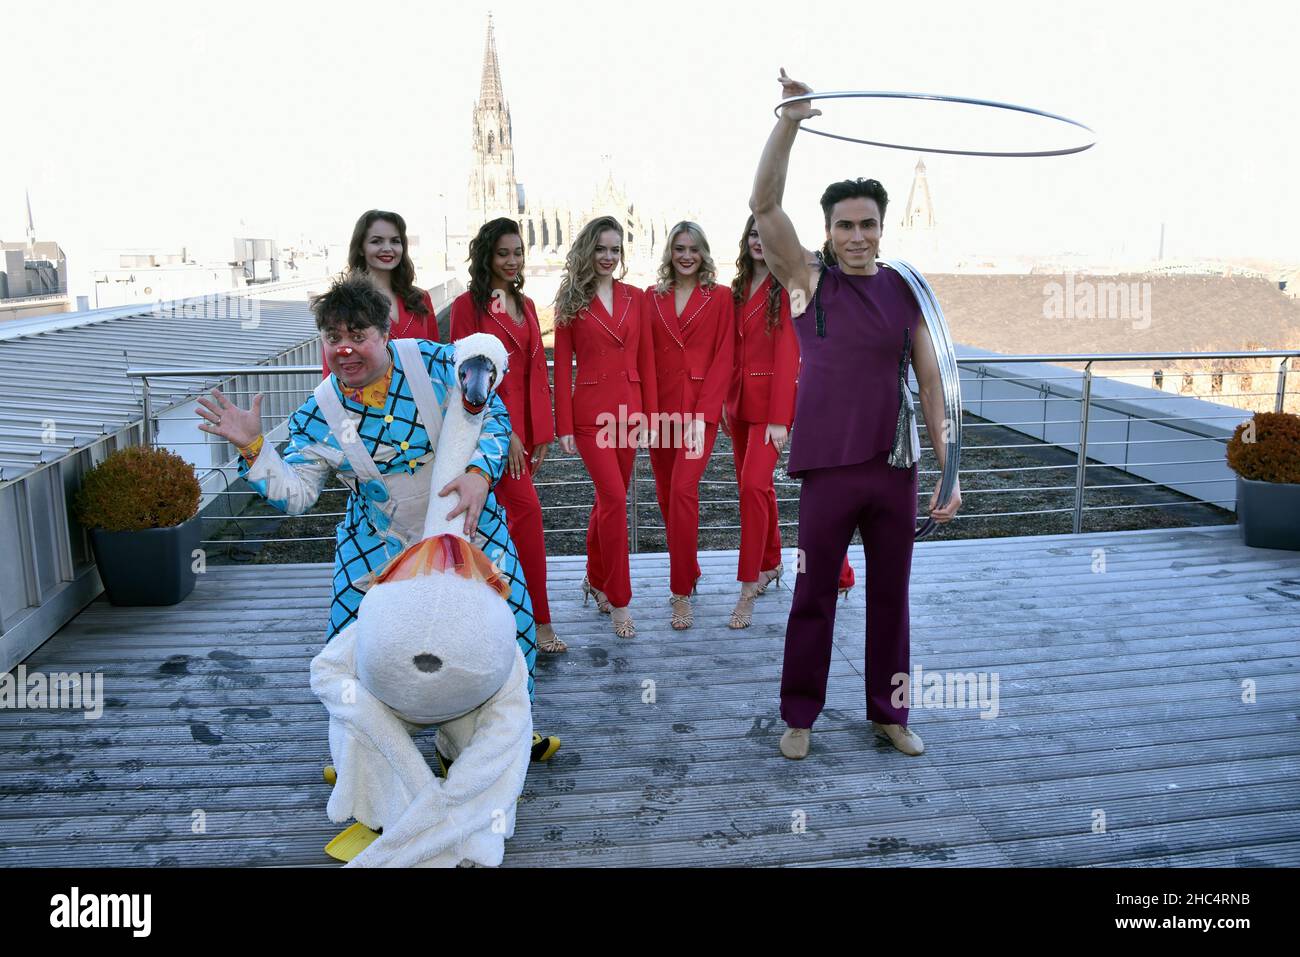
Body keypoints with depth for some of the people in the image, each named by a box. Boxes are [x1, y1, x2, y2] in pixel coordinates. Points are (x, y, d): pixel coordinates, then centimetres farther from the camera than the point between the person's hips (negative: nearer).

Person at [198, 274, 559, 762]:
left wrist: (479, 473, -26)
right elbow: (294, 494, -9)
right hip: (377, 544, 1)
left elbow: (492, 415, -9)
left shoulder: (435, 361, -14)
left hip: (468, 523, 0)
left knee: (510, 619, 1)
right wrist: (252, 448, -23)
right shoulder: (317, 416, -10)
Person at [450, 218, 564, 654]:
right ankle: (540, 622, -6)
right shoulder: (469, 305, -5)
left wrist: (542, 431, 8)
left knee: (507, 518, 11)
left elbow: (537, 369, 14)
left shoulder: (525, 305, 16)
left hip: (524, 421, 7)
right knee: (527, 509, -12)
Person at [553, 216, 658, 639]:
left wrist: (650, 417, 4)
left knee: (609, 500, 12)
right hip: (590, 410, -4)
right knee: (614, 499, -12)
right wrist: (564, 426, -5)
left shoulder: (634, 298, 10)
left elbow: (646, 361, 10)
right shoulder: (572, 301, 2)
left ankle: (595, 580, 31)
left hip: (629, 408, 4)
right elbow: (563, 366, 0)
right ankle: (619, 600, -2)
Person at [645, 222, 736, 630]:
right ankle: (688, 573, 29)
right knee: (665, 494, 9)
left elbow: (723, 357, -4)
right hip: (659, 404, 4)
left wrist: (702, 414, -13)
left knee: (683, 490, -16)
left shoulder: (720, 297, 2)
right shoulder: (652, 296, 11)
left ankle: (681, 593, -7)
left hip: (700, 405, -4)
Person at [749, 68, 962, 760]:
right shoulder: (809, 281, 0)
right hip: (829, 468, -3)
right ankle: (799, 715, 23)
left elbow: (931, 385, 7)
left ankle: (888, 712, 30)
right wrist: (790, 120, -22)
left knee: (891, 596, 13)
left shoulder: (909, 292, 7)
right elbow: (763, 204, -13)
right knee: (813, 596, 7)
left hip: (895, 469, 3)